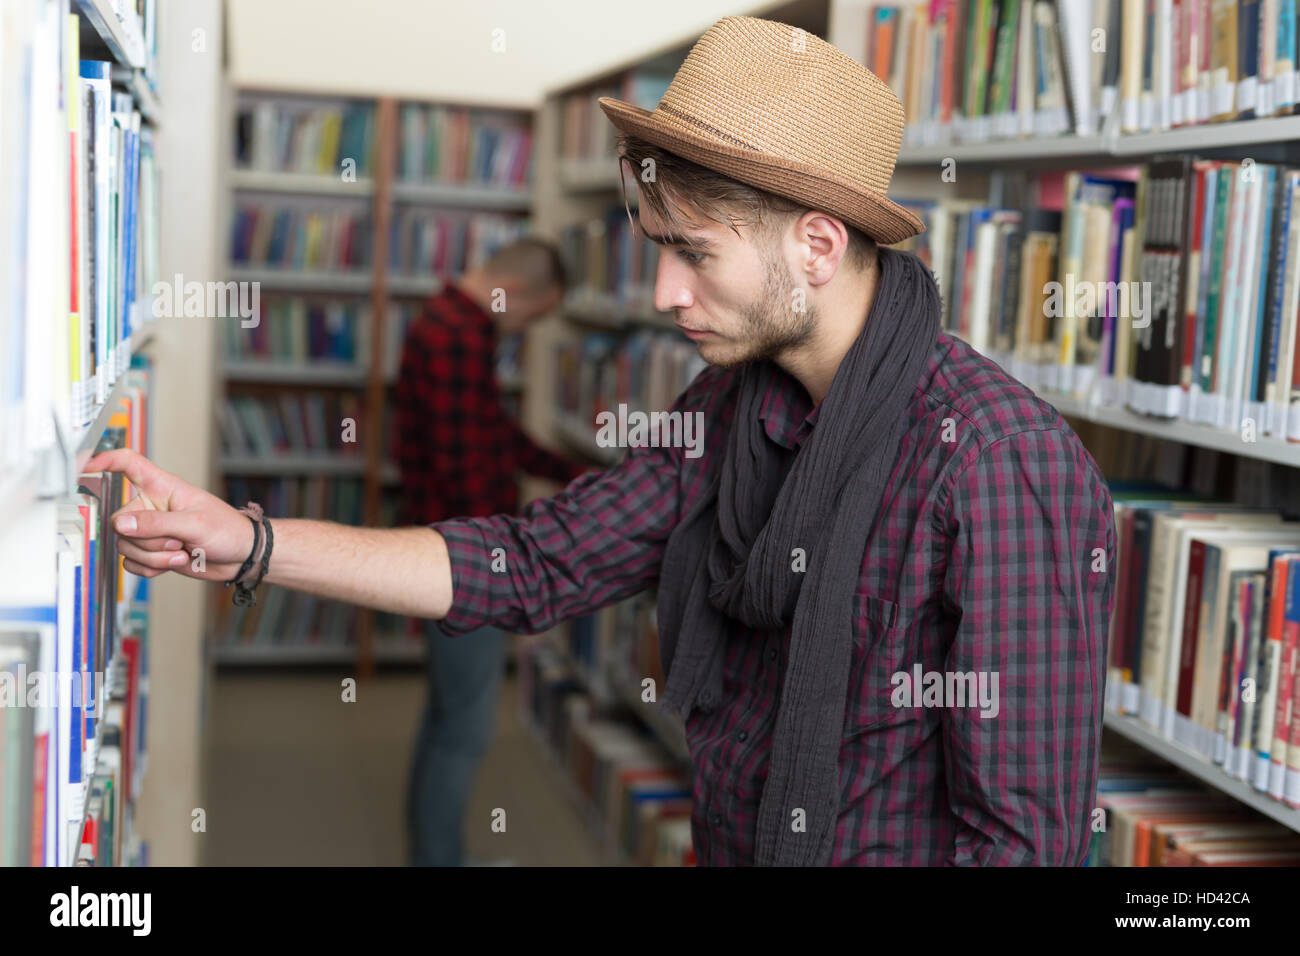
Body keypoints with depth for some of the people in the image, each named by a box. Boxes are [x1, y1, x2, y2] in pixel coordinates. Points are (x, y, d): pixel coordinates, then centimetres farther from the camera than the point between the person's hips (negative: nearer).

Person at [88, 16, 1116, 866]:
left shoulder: (1001, 466, -24)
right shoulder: (725, 408, 0)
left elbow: (1025, 830, -21)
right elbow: (536, 565, 4)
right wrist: (246, 541, -1)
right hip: (723, 843, 6)